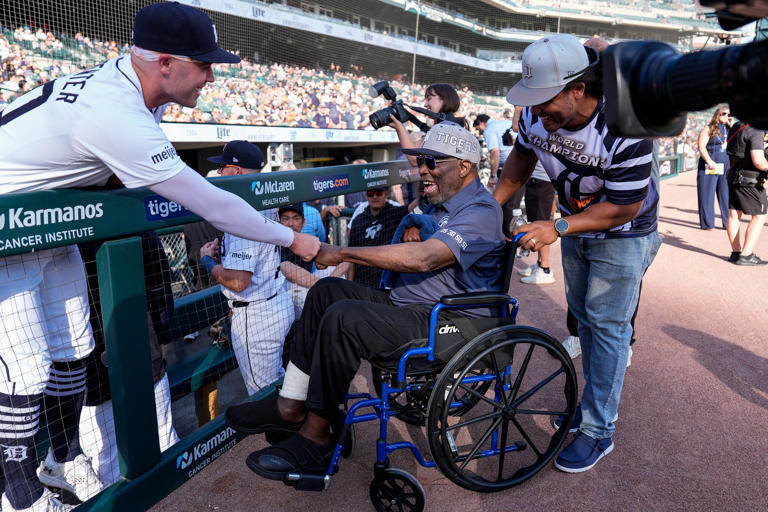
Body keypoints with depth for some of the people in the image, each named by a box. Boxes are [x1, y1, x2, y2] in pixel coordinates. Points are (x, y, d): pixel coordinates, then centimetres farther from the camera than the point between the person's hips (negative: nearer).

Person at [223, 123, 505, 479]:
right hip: (409, 304, 11)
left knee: (342, 318, -29)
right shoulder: (444, 206, 18)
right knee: (327, 290, 4)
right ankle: (291, 406, 1)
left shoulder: (481, 211, -15)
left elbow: (423, 258, -30)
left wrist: (343, 253, -25)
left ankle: (316, 435, -12)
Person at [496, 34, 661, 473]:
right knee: (584, 316, 17)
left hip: (622, 235, -6)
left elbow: (624, 207, -29)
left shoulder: (625, 129, -35)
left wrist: (558, 228, -34)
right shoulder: (536, 115, -18)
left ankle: (598, 430, 9)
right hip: (575, 228, 7)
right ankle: (597, 400, 37)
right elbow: (521, 161, 3)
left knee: (607, 325, -4)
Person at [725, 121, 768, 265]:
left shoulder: (736, 127, 9)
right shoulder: (756, 132, -18)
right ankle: (746, 255, -2)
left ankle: (735, 252, 14)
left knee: (734, 215, 8)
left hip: (734, 177, 8)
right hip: (750, 182, -8)